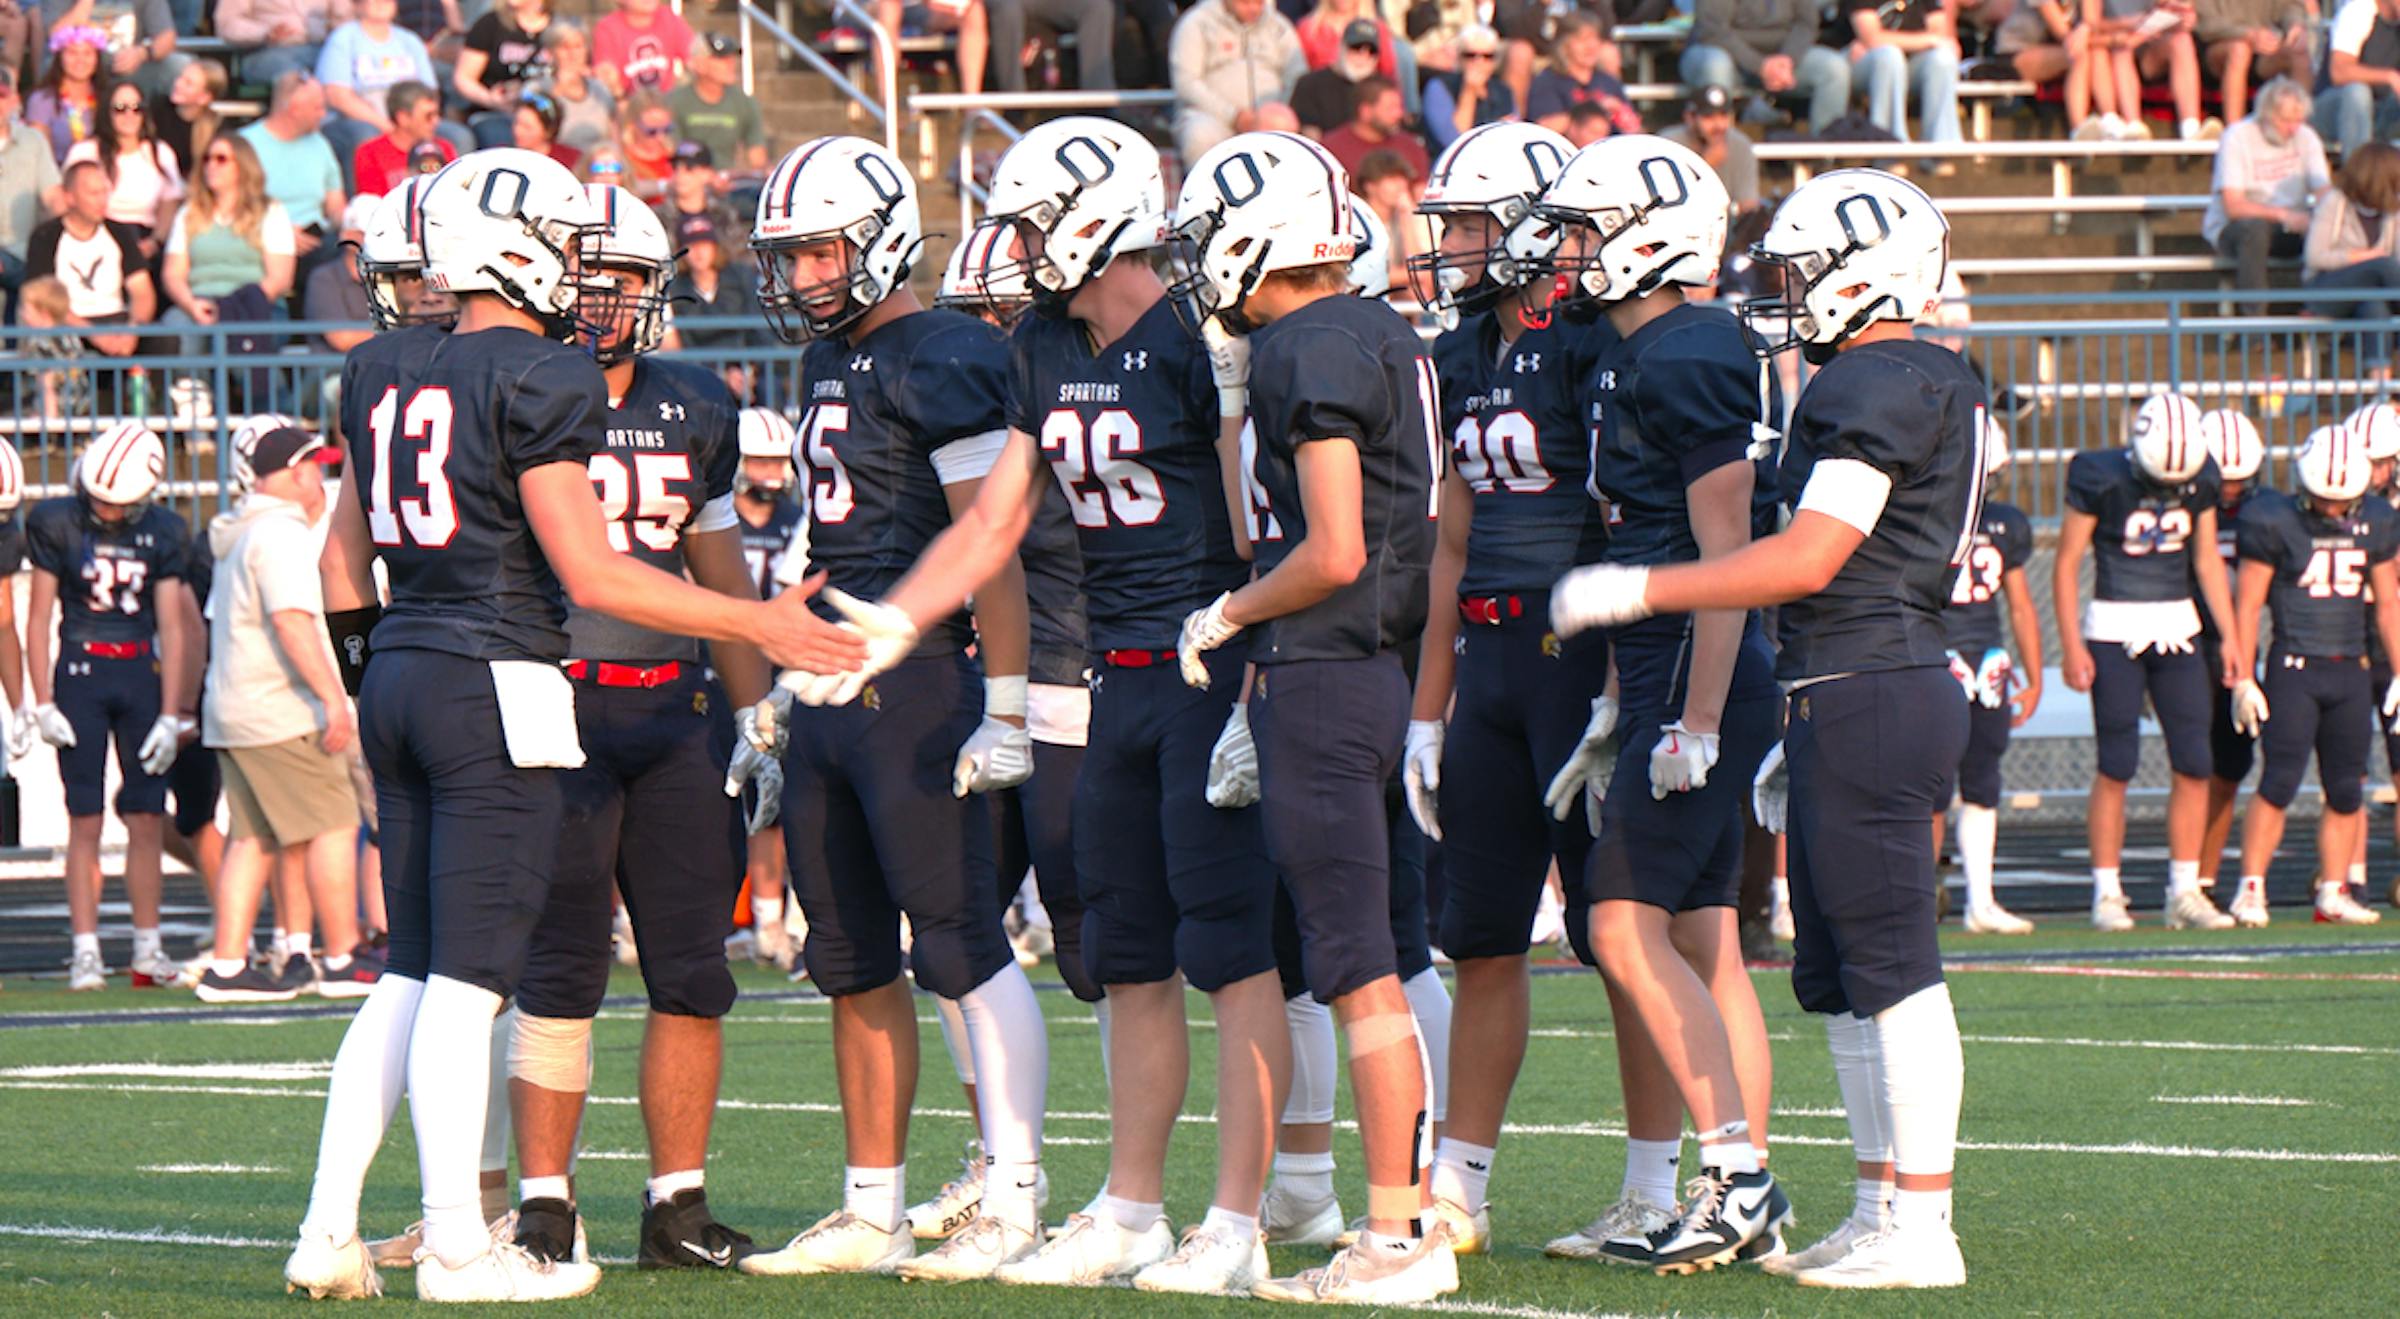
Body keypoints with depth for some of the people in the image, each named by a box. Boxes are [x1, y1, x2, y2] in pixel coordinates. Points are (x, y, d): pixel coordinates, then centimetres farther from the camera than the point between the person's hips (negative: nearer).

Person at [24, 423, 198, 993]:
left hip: (141, 675, 2)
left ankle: (148, 949, 10)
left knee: (147, 818, 3)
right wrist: (42, 702, -6)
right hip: (81, 673, -2)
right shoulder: (58, 523, -4)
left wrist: (171, 715, 0)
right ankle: (86, 951, -3)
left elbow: (172, 626, 4)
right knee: (86, 819, -5)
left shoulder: (161, 533, 2)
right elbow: (38, 618, -1)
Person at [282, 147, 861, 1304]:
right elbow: (590, 575, -13)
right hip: (497, 682, -8)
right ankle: (456, 1244, -3)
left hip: (399, 678, 8)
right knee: (471, 972, -4)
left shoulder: (384, 375, 12)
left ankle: (328, 1229, 8)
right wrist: (759, 626, -8)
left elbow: (343, 559, 19)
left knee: (410, 973, 13)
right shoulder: (537, 381, -11)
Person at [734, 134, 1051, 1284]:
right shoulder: (830, 362, 17)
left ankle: (1013, 1205, -6)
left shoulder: (941, 361, -11)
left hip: (913, 678, -9)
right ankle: (872, 1212, 16)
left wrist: (1004, 707, -19)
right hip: (826, 692, 9)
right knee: (854, 963, 11)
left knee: (962, 946, -8)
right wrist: (783, 700, 22)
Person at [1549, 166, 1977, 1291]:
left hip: (1866, 696, -11)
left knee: (1891, 966, -8)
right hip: (1868, 697, 11)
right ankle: (1882, 1209, 19)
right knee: (1839, 975, 15)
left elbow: (1809, 561, -19)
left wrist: (1635, 592, -13)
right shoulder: (1929, 386, 18)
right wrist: (1803, 735, 25)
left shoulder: (1876, 386, -14)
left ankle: (1921, 1231, -6)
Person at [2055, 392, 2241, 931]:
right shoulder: (2102, 479, -11)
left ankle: (2185, 891, 7)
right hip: (2114, 629, -4)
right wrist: (2071, 646, -10)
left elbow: (2207, 562, 12)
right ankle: (2106, 894, 4)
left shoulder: (2199, 481, 1)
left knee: (2194, 763, -1)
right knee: (2117, 765, -4)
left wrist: (2230, 638, 8)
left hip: (2177, 628, 4)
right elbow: (2067, 564, -6)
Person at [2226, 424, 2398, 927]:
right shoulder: (2275, 522, -6)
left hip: (2351, 672, 5)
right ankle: (2251, 889, -8)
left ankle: (2333, 894, 11)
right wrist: (2243, 679, -7)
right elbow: (2247, 604, -4)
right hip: (2294, 667, -5)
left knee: (2346, 791, 5)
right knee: (2280, 782, -12)